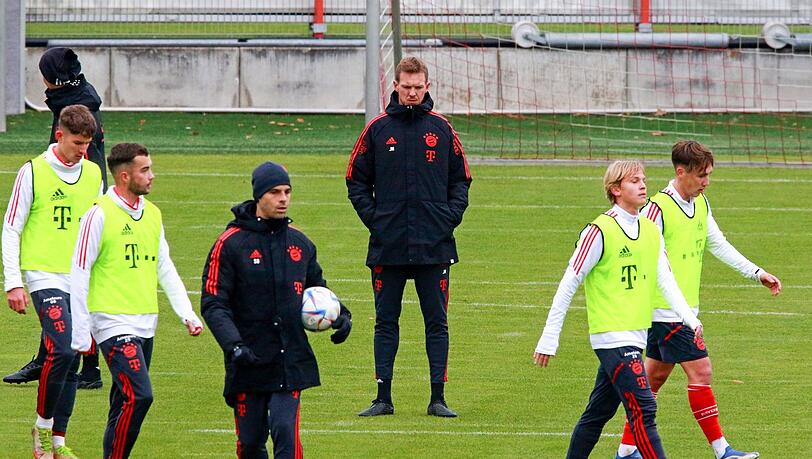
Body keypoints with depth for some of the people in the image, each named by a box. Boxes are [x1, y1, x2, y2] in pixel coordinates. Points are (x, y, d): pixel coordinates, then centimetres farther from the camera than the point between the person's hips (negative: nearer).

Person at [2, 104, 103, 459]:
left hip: (81, 280, 5)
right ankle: (43, 426, -4)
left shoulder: (94, 174, 9)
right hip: (44, 276, -5)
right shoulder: (33, 172, -5)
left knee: (71, 361, 5)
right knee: (62, 350, -20)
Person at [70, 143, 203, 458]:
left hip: (145, 324, 7)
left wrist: (187, 314, 8)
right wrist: (80, 334, -10)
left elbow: (165, 269, 18)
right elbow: (79, 273, -8)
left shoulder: (152, 214, 12)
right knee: (137, 397, -17)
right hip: (113, 323, -7)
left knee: (126, 403, 9)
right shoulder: (100, 214, -9)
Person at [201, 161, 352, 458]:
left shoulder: (300, 243, 10)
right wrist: (233, 345, -22)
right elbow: (213, 304, -7)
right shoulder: (231, 244, -4)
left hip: (292, 363, 2)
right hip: (249, 363, -2)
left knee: (285, 431, -13)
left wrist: (340, 316, 6)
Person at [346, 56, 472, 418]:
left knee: (437, 323, 2)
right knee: (385, 323, 4)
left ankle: (438, 398, 5)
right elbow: (356, 180, 9)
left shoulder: (441, 129, 6)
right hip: (388, 245, 0)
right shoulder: (378, 129, 4)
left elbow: (460, 179, 13)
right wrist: (372, 218, -3)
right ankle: (384, 398, 8)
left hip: (435, 245, 0)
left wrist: (451, 216, -2)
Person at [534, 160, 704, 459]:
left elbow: (666, 281, 6)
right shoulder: (600, 231, -12)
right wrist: (548, 341, -9)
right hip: (611, 335, -7)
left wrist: (690, 320, -10)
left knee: (598, 412, 14)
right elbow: (568, 286, -9)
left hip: (635, 336, 7)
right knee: (643, 410, -13)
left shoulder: (651, 232, 10)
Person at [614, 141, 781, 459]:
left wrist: (756, 273, 15)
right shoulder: (659, 208, -17)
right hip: (666, 310, -9)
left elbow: (719, 245, 19)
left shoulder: (701, 204, 9)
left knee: (655, 377, 13)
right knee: (700, 371, -10)